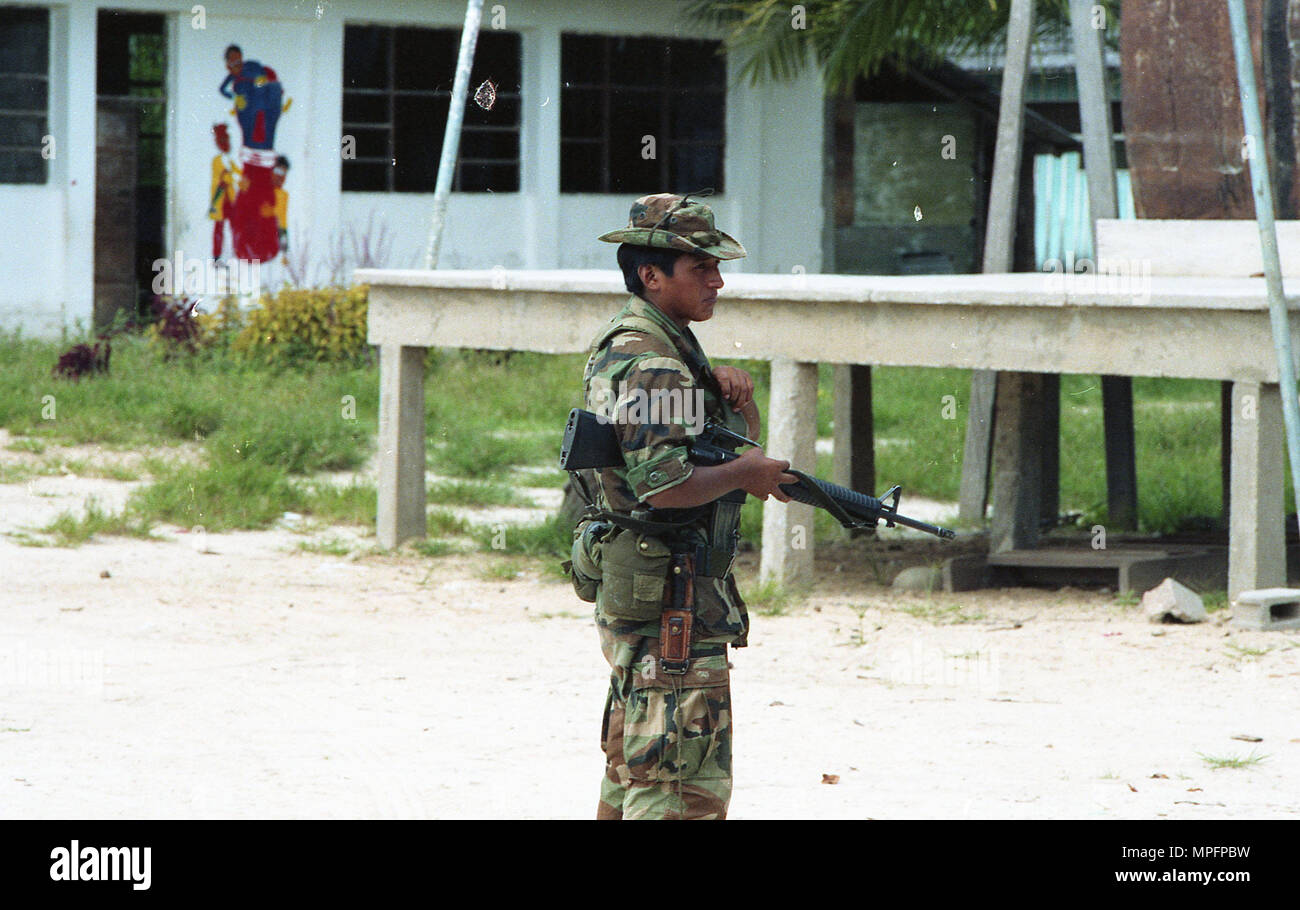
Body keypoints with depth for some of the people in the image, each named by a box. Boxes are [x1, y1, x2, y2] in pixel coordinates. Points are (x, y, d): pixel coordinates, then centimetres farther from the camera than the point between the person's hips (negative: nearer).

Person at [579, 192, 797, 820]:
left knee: (635, 774, 17)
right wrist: (746, 473, -14)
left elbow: (744, 442, 24)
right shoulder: (648, 362, -17)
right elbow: (663, 483, -29)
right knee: (688, 788, -11)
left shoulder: (642, 346, 17)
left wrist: (736, 395, 2)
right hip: (669, 601, -11)